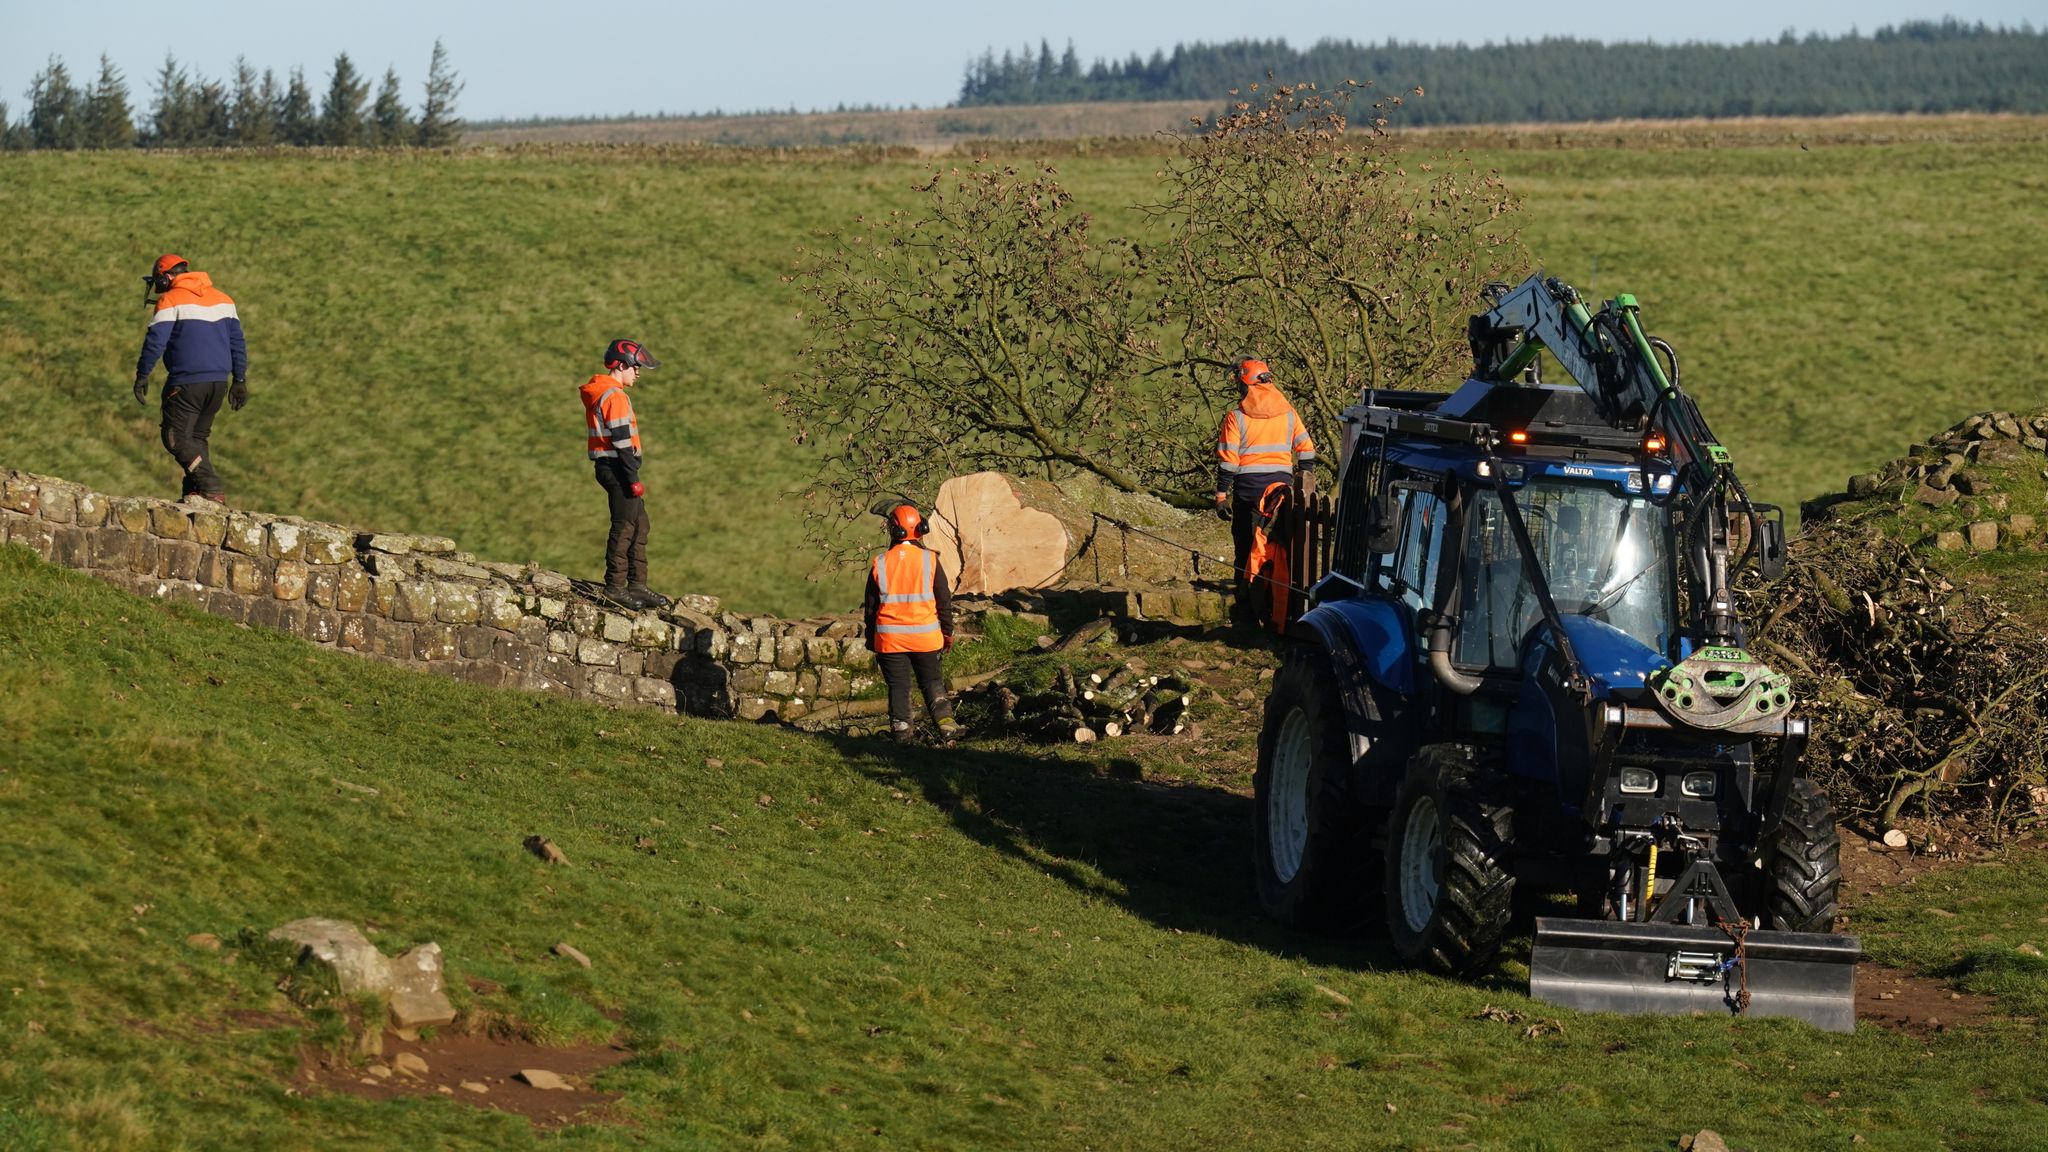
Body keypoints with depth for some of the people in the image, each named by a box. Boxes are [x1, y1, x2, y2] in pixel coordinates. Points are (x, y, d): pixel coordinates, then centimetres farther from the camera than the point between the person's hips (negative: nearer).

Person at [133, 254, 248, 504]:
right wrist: (240, 380, 19)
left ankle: (212, 488, -16)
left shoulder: (171, 301, -5)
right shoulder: (222, 299, 16)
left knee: (176, 438, -4)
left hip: (187, 383, -7)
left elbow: (155, 341, -11)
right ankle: (195, 492, 6)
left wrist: (142, 376, -4)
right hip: (218, 381, 7)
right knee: (198, 437, 15)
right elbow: (237, 342, 16)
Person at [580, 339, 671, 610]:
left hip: (610, 467, 10)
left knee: (639, 526, 13)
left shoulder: (599, 393, 17)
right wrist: (634, 479, -18)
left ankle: (637, 585, 17)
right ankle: (615, 587, -4)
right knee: (625, 527, -6)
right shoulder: (615, 397, -15)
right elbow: (621, 441, -20)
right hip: (617, 467, -10)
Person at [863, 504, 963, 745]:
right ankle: (946, 723, 3)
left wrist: (871, 641, 15)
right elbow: (944, 600, 0)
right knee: (932, 682, 14)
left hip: (890, 639, 0)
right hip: (925, 635, 0)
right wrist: (947, 632, 12)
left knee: (898, 686, 7)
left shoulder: (880, 564, -4)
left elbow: (871, 607, 4)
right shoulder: (930, 560, -6)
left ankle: (901, 731, 5)